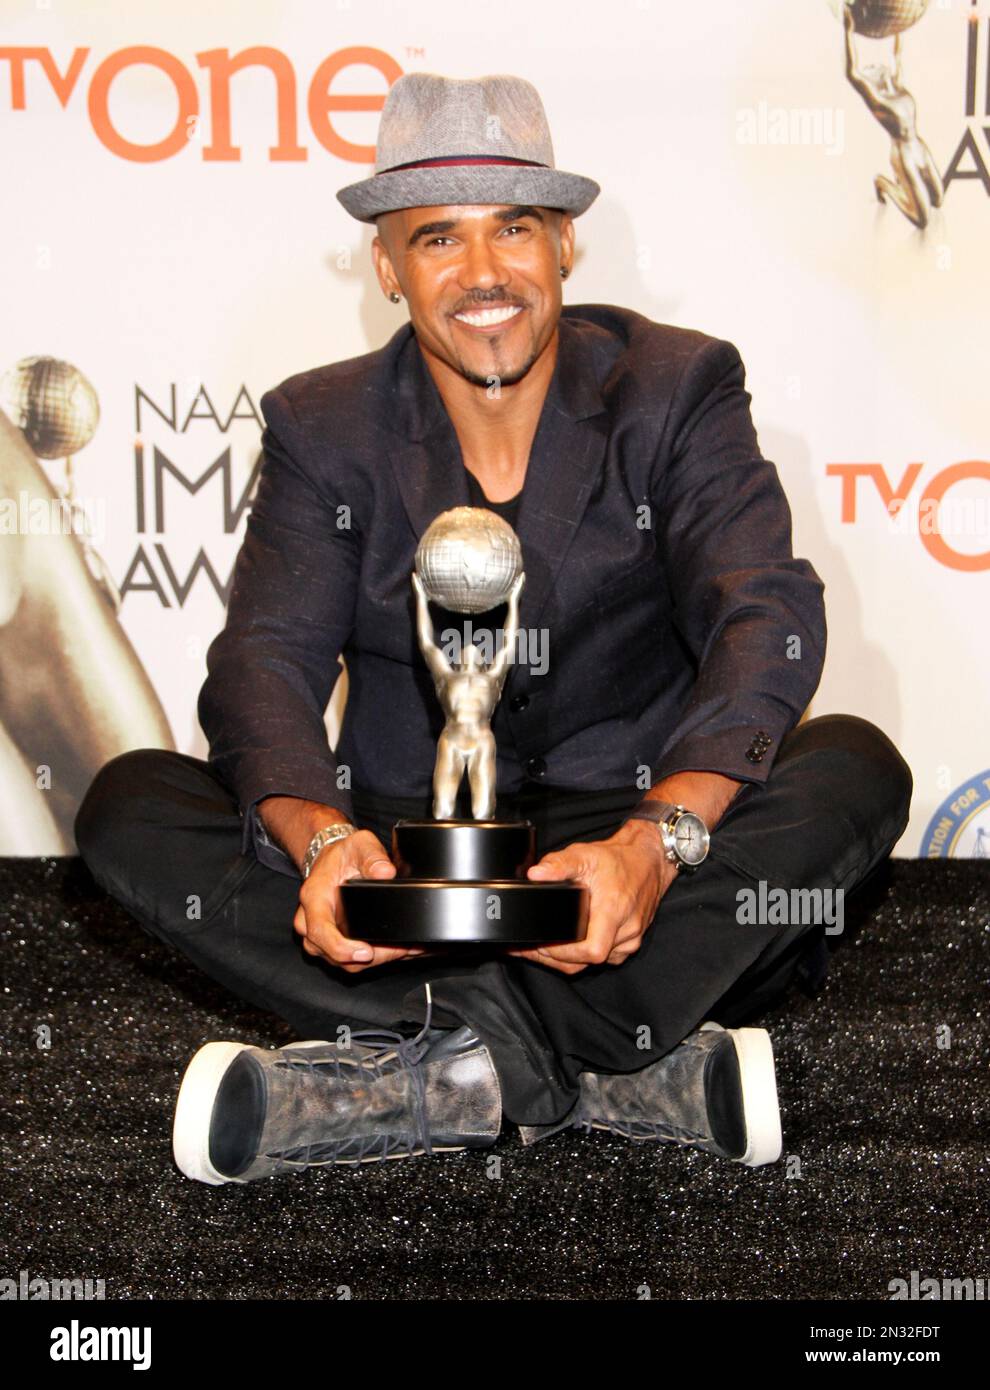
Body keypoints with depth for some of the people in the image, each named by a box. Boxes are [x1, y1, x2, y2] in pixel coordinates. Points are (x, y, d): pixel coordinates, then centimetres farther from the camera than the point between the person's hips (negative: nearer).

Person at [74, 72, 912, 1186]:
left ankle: (457, 1067, -29)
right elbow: (264, 659, -10)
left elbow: (766, 620, -17)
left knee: (854, 767, -28)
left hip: (621, 839, -1)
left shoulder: (680, 389, -2)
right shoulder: (323, 428, 2)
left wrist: (658, 839, -37)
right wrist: (318, 836, -34)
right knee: (130, 805, -22)